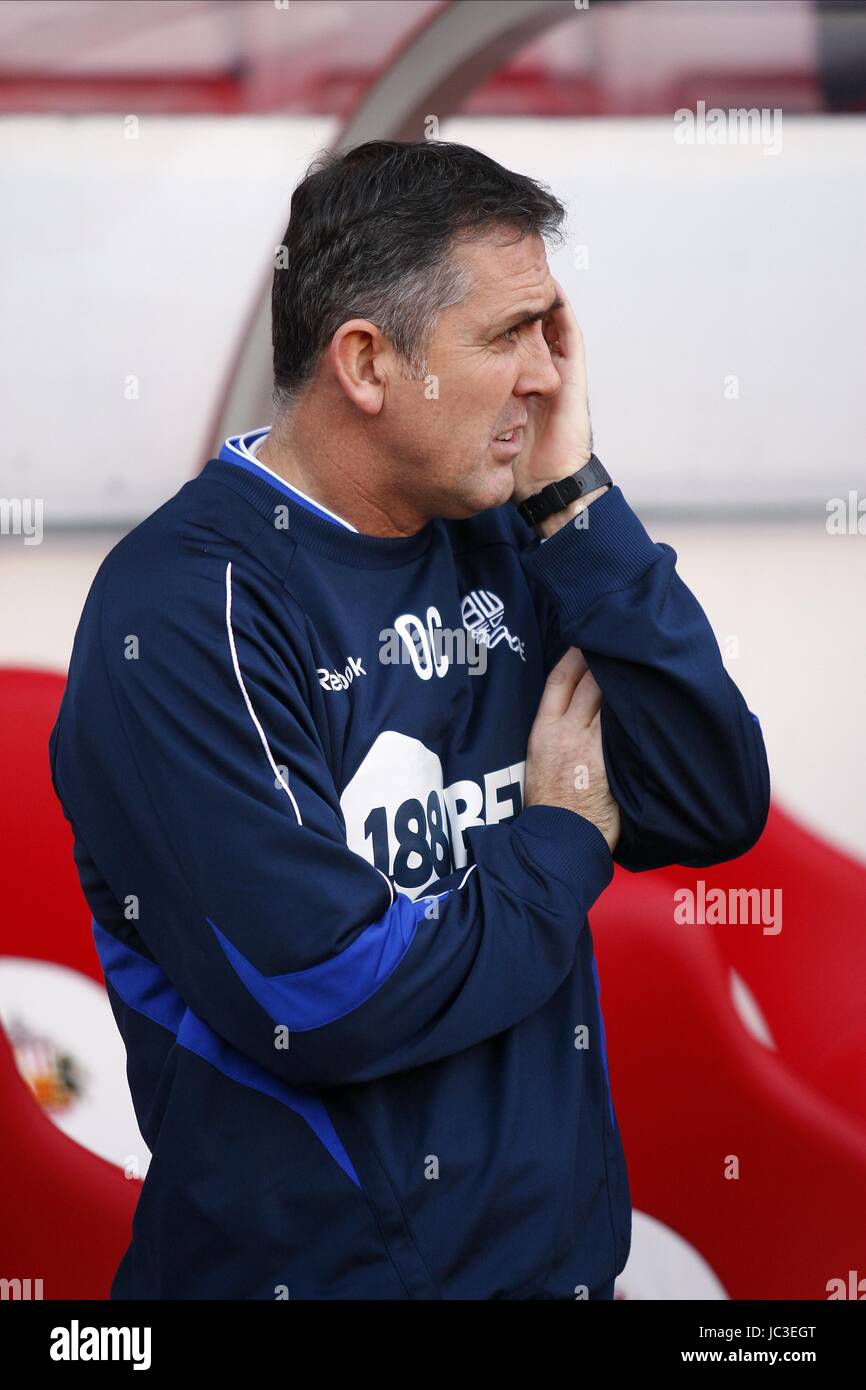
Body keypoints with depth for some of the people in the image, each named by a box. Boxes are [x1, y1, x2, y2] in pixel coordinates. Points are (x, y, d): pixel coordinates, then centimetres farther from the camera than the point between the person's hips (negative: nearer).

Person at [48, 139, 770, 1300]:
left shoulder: (504, 550, 3)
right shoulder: (187, 606, -18)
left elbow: (719, 811, -4)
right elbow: (322, 1001, -26)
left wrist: (572, 499, -9)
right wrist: (565, 845, -10)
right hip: (317, 1259, -7)